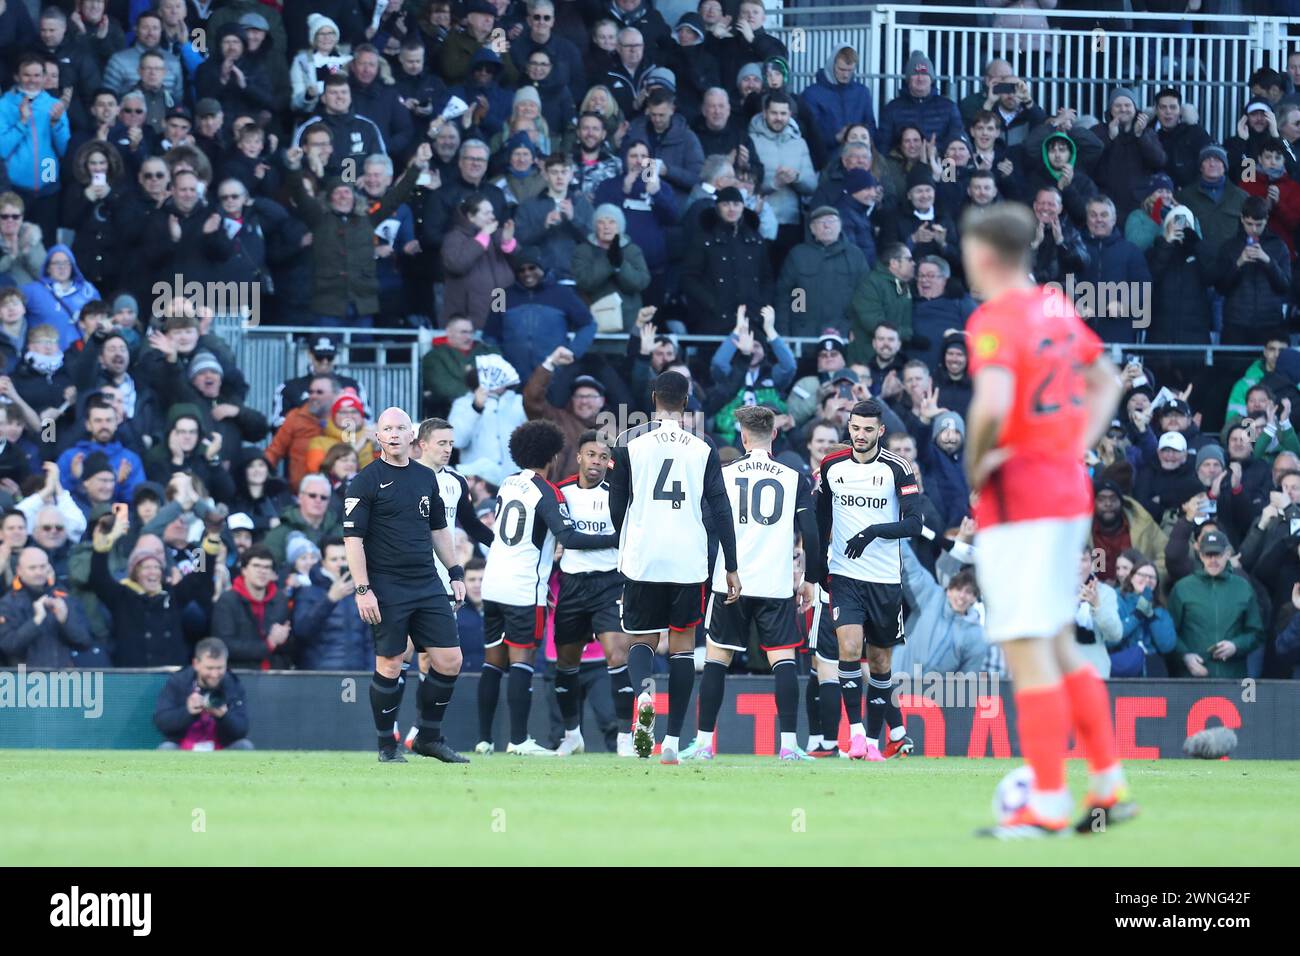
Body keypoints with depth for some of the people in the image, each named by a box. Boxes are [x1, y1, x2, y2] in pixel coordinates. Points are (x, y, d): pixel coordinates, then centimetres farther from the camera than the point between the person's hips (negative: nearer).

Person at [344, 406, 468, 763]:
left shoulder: (426, 477, 13)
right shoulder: (367, 481, -5)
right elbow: (353, 537, -8)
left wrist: (456, 573, 18)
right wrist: (363, 589, -15)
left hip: (428, 586, 6)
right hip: (386, 588, -6)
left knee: (449, 661, 0)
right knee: (389, 665, -4)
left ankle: (429, 736, 15)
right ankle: (387, 745, 9)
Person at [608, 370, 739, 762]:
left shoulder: (628, 442, 2)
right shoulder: (702, 449, 2)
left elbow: (616, 504, 7)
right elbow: (720, 510, 0)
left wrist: (623, 548, 24)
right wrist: (731, 568, 5)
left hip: (642, 557, 0)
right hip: (689, 560, 0)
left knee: (641, 638, 11)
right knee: (682, 643, 9)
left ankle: (643, 693, -23)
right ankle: (672, 741, 5)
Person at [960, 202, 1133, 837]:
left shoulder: (994, 321, -14)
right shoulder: (1057, 309, 12)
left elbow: (994, 404, -31)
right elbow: (1105, 381, 27)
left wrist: (975, 466, -14)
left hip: (1017, 497, -8)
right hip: (1069, 491, 8)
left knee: (1026, 649, -5)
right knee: (1060, 646, 16)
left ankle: (1048, 804, -6)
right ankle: (1109, 786, 16)